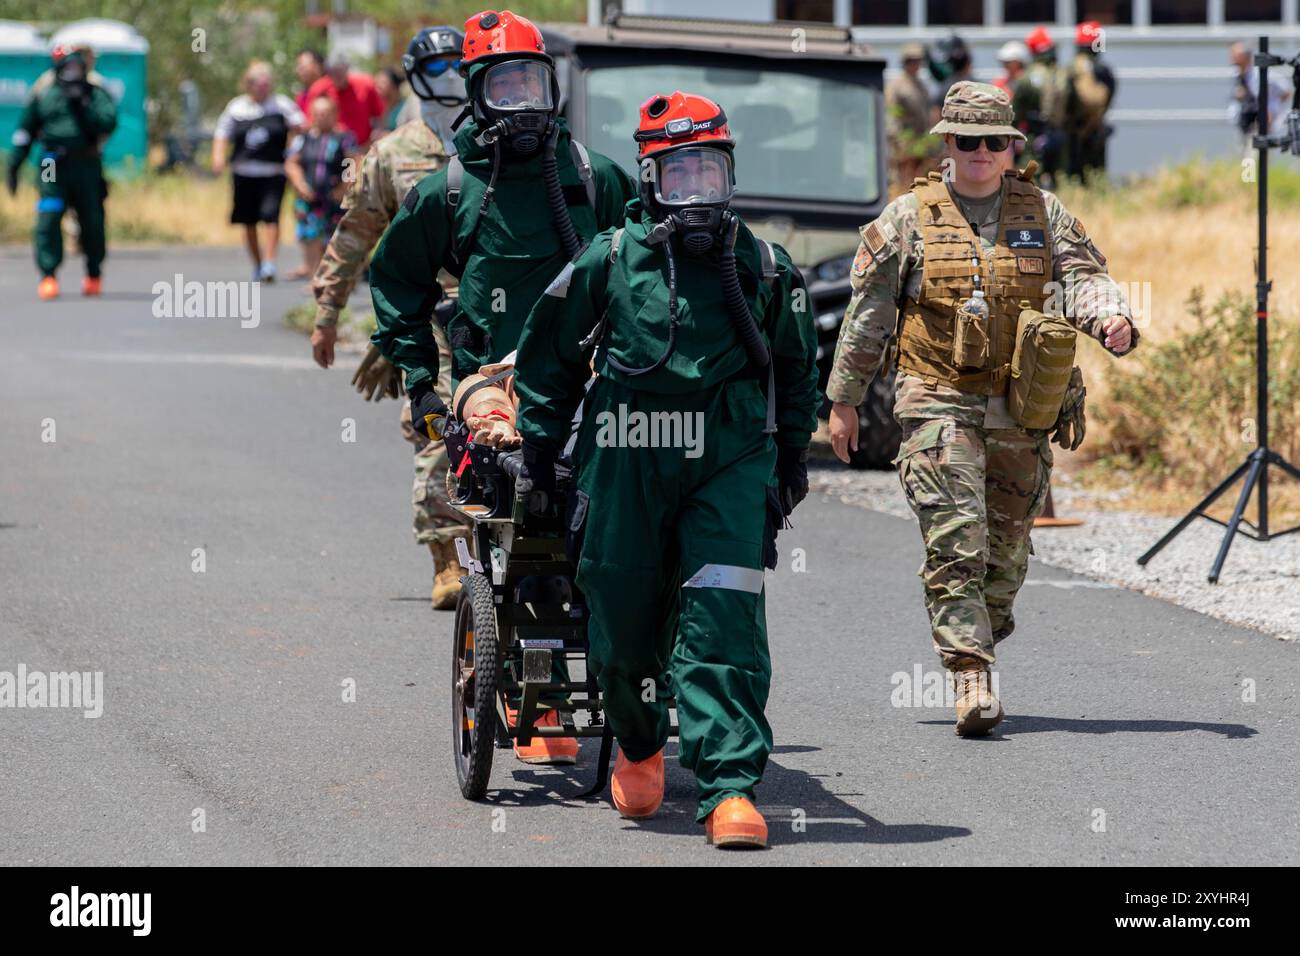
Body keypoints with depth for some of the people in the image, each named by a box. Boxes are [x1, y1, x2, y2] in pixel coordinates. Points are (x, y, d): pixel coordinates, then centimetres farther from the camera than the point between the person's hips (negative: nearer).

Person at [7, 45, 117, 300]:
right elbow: (24, 131, 13)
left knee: (92, 222, 6)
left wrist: (82, 106, -15)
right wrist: (14, 165, 9)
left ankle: (94, 276, 22)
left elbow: (108, 122, -9)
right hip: (53, 168, 0)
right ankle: (48, 277, -12)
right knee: (48, 219, -13)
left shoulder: (96, 94, 7)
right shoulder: (43, 96, 9)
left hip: (87, 167, 0)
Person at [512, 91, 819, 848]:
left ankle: (730, 787, -16)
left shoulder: (763, 268, 6)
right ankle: (639, 744, 38)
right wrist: (540, 444, 13)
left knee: (724, 622, -13)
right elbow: (549, 353, 13)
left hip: (729, 463, 0)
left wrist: (794, 452, 20)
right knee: (623, 618, 7)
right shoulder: (611, 260, 2)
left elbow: (796, 363, 20)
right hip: (627, 463, 0)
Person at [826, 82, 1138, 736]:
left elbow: (1082, 277, -3)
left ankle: (976, 641, 32)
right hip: (939, 408, -3)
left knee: (1007, 547, 11)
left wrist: (1110, 318, -26)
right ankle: (972, 683, -18)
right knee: (955, 545, -14)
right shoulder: (907, 219, 3)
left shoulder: (1044, 214, 9)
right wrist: (844, 399, 6)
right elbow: (867, 313, 6)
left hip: (1022, 413, 3)